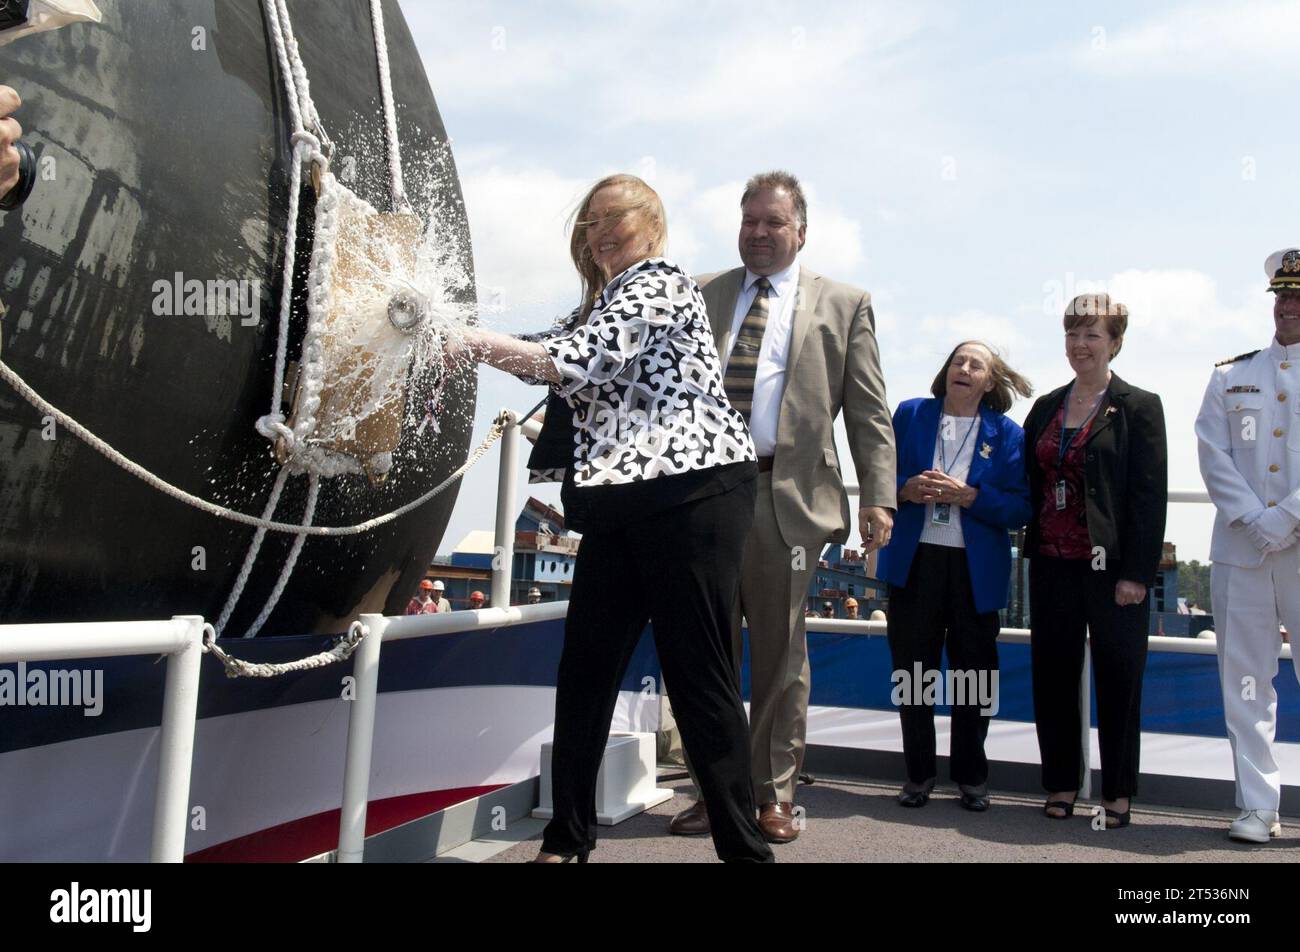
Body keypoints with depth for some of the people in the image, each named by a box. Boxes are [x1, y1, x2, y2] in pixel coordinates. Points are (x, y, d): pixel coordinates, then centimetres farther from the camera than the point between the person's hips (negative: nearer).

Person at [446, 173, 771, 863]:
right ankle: (567, 838, 18)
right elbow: (554, 359, 23)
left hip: (690, 491, -9)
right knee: (584, 669, 6)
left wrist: (475, 341, -13)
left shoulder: (660, 282, -3)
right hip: (617, 507, 9)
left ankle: (742, 847, 7)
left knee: (698, 674, -5)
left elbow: (585, 359, -16)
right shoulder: (603, 301, 26)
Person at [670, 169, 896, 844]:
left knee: (780, 654, 6)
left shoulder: (843, 305, 9)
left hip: (786, 499, -2)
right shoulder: (699, 297, 15)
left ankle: (774, 795, 20)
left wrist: (878, 497, -6)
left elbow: (869, 413, 4)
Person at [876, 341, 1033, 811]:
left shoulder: (1007, 433, 4)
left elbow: (1021, 506, -3)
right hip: (914, 562, 1)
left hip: (976, 569, -1)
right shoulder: (910, 415, 8)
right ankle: (918, 773, 20)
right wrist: (906, 489, -13)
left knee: (973, 674, 5)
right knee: (912, 670, 6)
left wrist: (969, 496, -17)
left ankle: (971, 777, 21)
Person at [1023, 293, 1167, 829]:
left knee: (1118, 679, 4)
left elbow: (1151, 494, -7)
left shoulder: (1138, 407, -2)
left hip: (1112, 565, -4)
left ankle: (1118, 794, 17)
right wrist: (1032, 541, 2)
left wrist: (1137, 573, -13)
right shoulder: (1046, 408, 12)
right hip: (1053, 563, 5)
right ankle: (1061, 786, 21)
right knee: (1053, 675, 8)